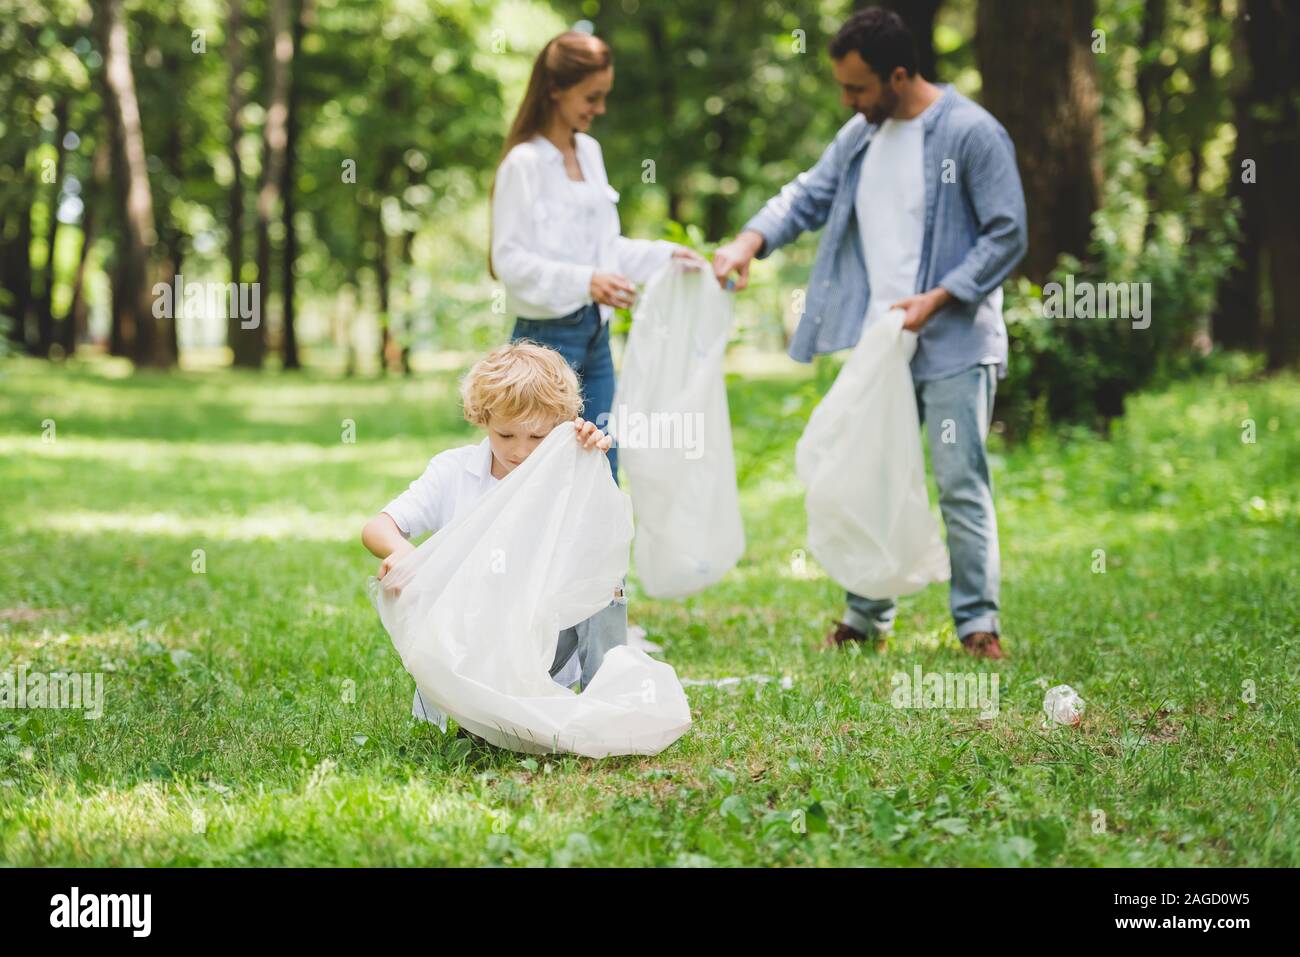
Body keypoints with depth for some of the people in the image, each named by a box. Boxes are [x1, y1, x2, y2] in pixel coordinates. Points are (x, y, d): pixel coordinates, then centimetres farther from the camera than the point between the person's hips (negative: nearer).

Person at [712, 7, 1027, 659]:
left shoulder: (972, 134, -10)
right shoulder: (860, 136, 11)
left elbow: (1007, 236, -10)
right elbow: (808, 195, 13)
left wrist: (938, 298, -17)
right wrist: (750, 241, -6)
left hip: (954, 347, -6)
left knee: (961, 483, -4)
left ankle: (978, 623, 4)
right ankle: (868, 617, 21)